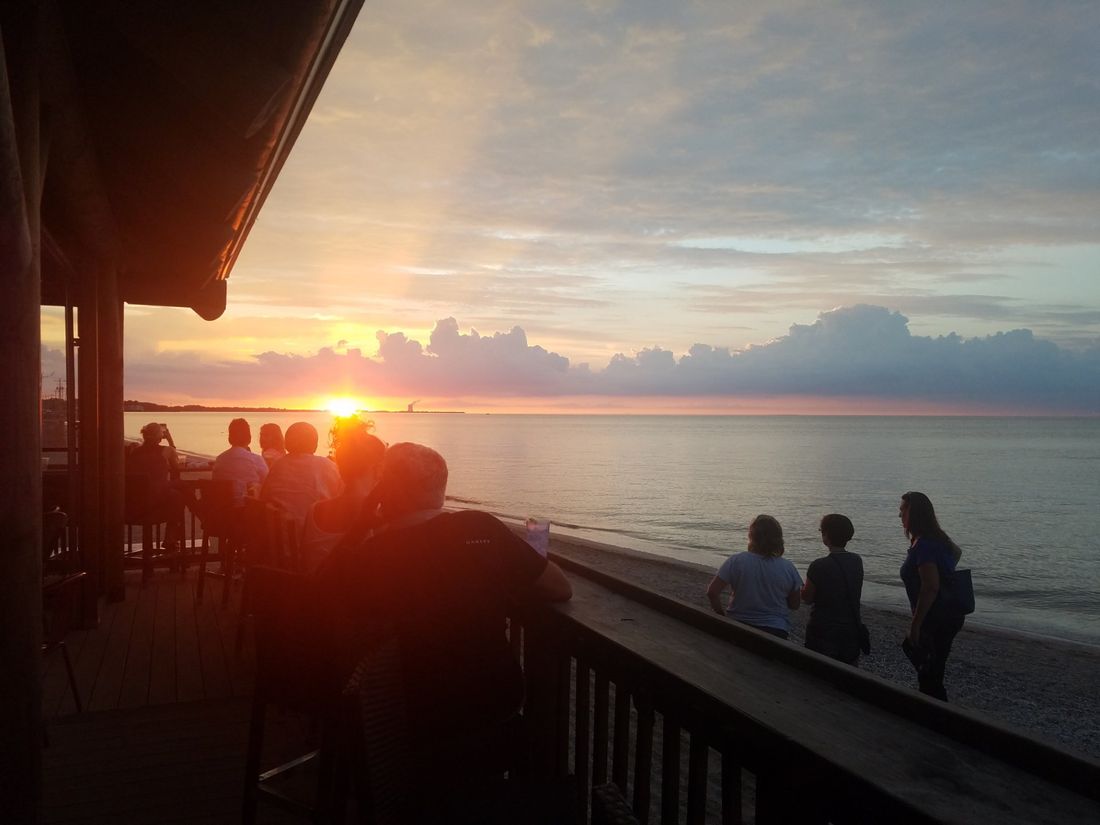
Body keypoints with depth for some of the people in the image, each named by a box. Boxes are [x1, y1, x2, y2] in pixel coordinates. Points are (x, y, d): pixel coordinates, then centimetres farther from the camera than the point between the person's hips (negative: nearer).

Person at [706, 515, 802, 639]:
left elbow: (712, 592, -15)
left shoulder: (735, 561, -14)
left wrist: (720, 613, 1)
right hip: (776, 630, 0)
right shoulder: (788, 568, -9)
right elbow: (794, 605, 1)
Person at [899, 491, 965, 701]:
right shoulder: (937, 538, 8)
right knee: (911, 648, 23)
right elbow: (957, 552, 30)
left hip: (939, 619, -11)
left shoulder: (923, 545, -23)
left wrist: (916, 624, -24)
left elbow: (931, 588, -29)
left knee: (931, 676, -3)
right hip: (950, 614, 11)